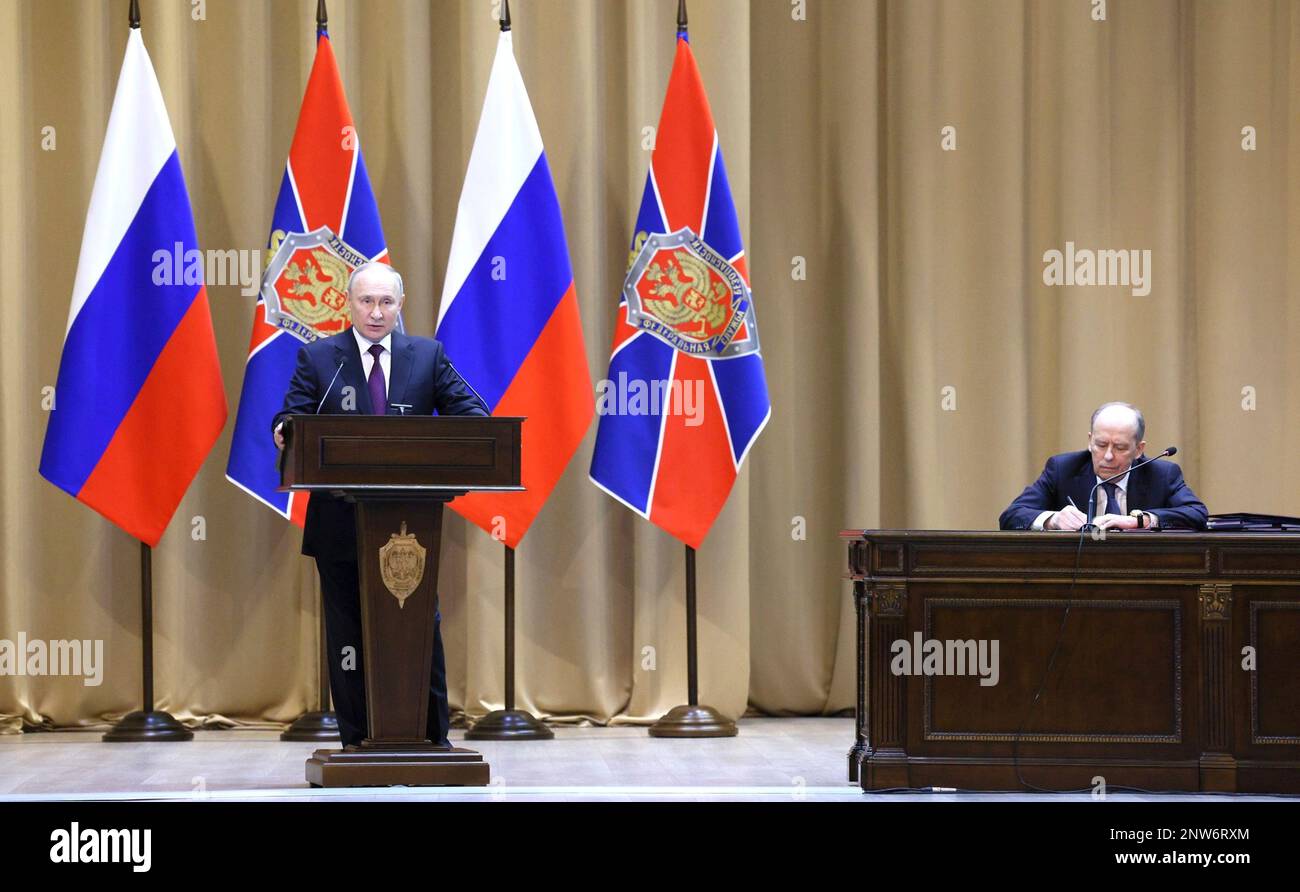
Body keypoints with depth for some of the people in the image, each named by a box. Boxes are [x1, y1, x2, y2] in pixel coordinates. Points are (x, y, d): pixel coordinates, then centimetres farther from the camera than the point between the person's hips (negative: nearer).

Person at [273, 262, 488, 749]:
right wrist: (286, 432, -26)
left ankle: (433, 739, 10)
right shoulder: (318, 357, 5)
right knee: (347, 632, 4)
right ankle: (356, 740, 10)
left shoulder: (428, 355, 9)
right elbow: (290, 419, -2)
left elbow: (470, 411, 4)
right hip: (341, 521, -1)